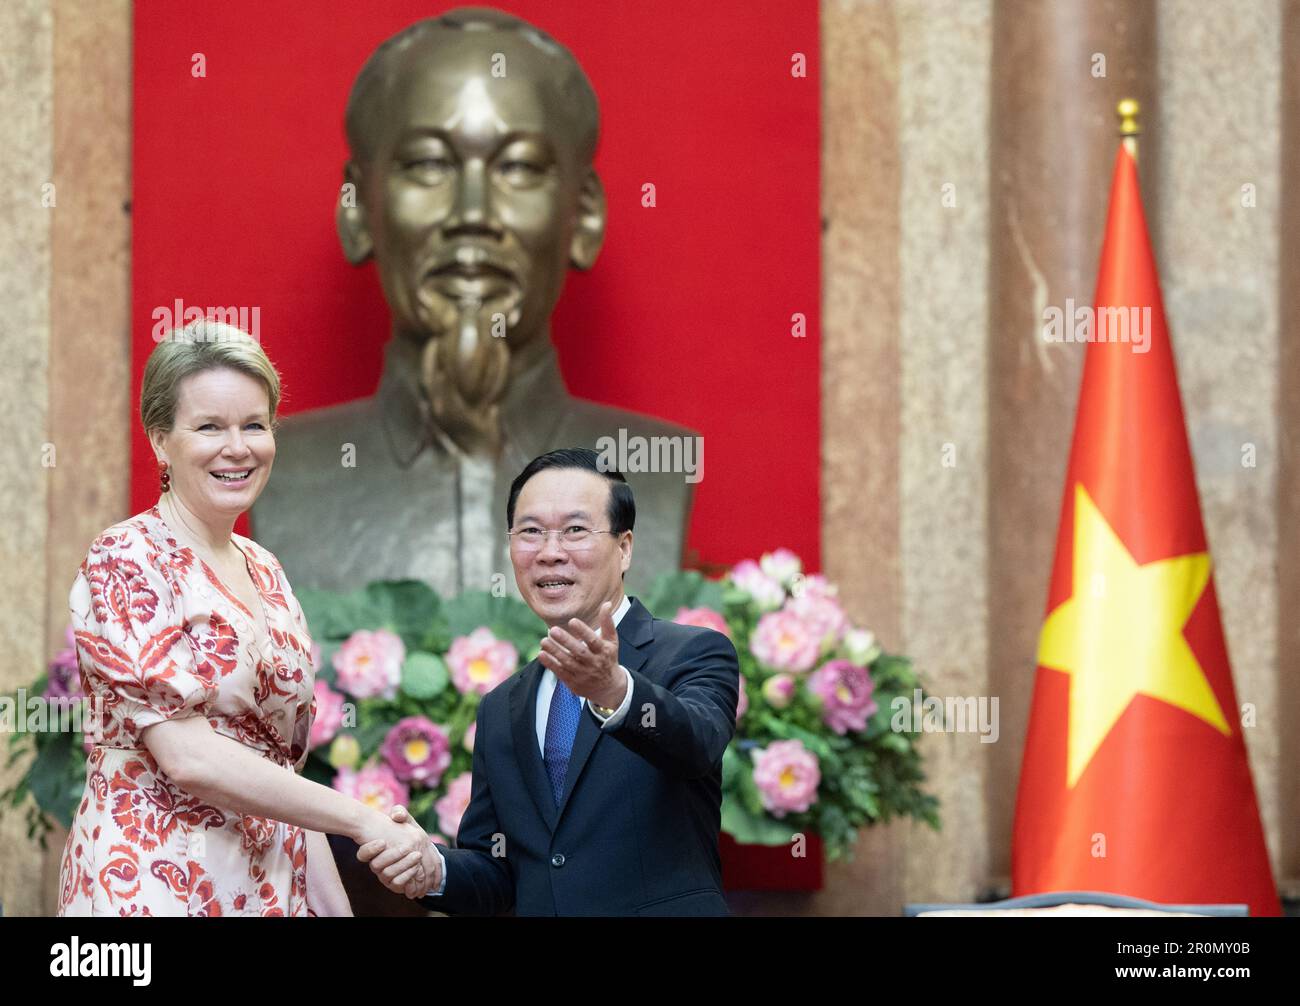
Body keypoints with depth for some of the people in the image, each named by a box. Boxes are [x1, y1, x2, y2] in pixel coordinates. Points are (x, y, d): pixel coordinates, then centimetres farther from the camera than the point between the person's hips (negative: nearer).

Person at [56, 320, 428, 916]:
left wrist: (333, 902, 6)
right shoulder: (126, 562, -11)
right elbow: (188, 756, -19)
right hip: (151, 883, -7)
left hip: (268, 883, 7)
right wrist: (363, 820, -16)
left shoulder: (263, 572, 11)